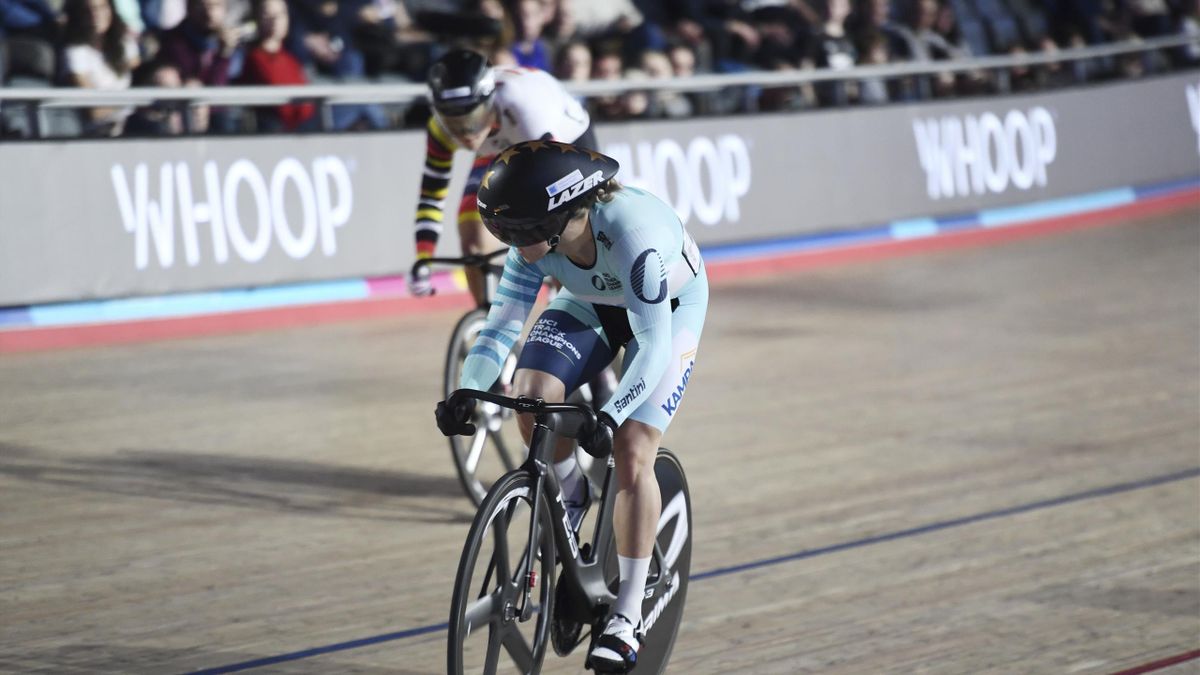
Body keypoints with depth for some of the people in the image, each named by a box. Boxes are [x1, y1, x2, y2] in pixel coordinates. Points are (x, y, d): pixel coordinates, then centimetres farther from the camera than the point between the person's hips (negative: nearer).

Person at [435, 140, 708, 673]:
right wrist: (467, 392, -35)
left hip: (668, 310, -4)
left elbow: (653, 345, -39)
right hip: (589, 303, 5)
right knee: (532, 398, -22)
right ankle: (570, 494, 9)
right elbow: (502, 324, -20)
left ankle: (627, 616, -7)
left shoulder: (632, 231, -41)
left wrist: (611, 416, -51)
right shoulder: (538, 236, -25)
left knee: (632, 456, -17)